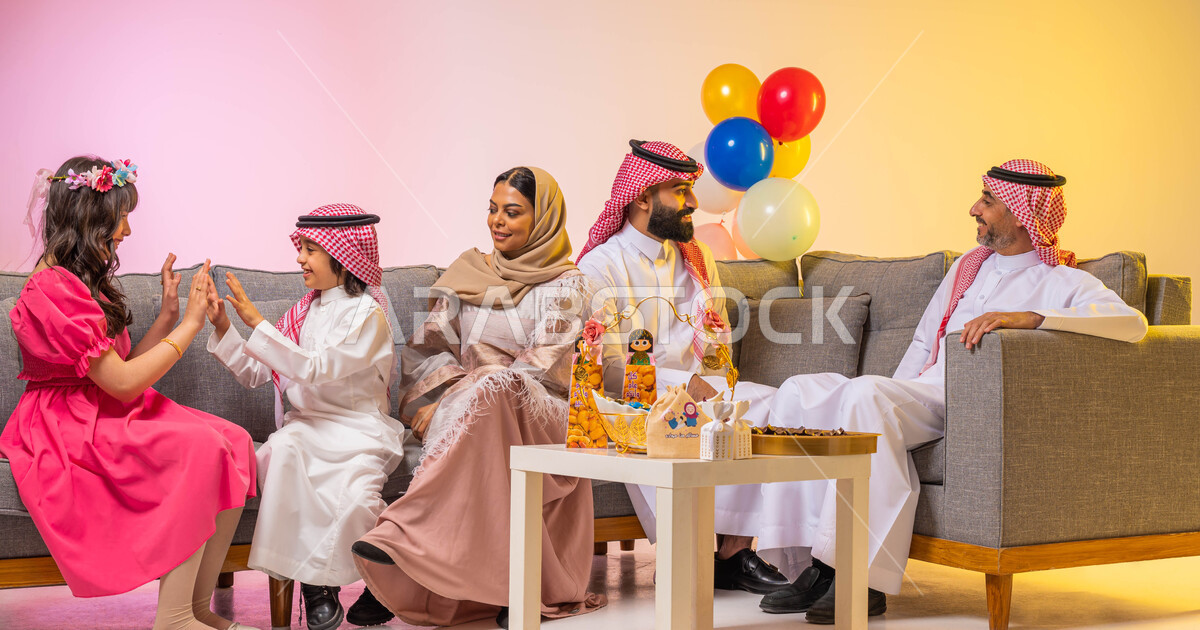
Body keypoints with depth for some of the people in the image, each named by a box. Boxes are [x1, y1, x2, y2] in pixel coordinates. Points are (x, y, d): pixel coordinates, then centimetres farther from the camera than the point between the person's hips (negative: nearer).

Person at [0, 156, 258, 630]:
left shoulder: (86, 283, 17)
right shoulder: (52, 290, -16)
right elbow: (121, 381, -19)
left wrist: (167, 316, 5)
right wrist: (190, 323, -13)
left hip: (108, 415, 9)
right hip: (68, 433, -9)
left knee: (235, 442, -14)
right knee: (202, 446, -29)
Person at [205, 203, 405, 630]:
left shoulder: (367, 315, -6)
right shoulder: (305, 311, 14)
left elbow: (315, 370, -20)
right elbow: (254, 373, 15)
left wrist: (256, 322, -21)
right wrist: (223, 329, 2)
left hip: (357, 430, -5)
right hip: (307, 425, 5)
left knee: (358, 495, -32)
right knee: (281, 449, -31)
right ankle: (317, 584, -22)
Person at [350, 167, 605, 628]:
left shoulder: (565, 284, 5)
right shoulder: (468, 271, 17)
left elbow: (544, 364, -9)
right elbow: (427, 348, 12)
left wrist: (464, 394, -17)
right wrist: (452, 392, -10)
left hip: (541, 417, -3)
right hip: (479, 416, 3)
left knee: (491, 388, -36)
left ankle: (401, 531, -44)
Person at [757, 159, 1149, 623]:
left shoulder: (1063, 283, 1)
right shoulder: (968, 265, 25)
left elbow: (1132, 323, -18)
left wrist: (1026, 317, -28)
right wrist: (893, 404, 9)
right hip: (917, 394, 8)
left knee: (864, 393, -34)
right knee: (799, 391, -14)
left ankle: (864, 580, -31)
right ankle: (819, 565, -20)